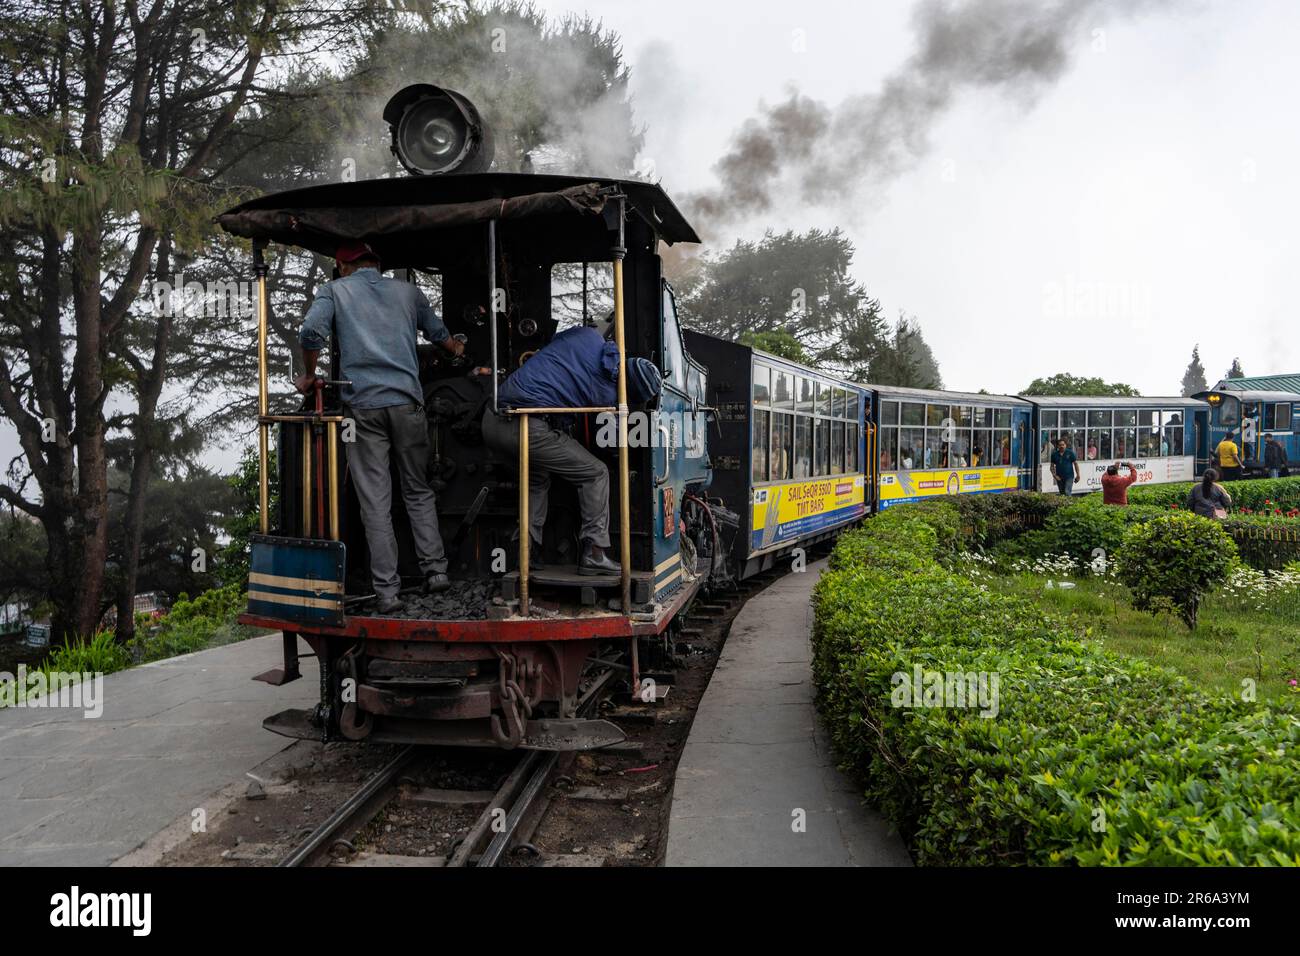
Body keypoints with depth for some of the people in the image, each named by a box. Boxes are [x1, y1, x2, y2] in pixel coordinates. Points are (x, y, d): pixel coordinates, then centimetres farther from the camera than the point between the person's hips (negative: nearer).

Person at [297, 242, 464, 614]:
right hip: (407, 402, 2)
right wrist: (455, 347, 52)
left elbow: (311, 332, -9)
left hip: (362, 406, -2)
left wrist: (309, 375, 7)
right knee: (419, 491, 15)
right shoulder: (407, 291, 16)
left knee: (375, 503, 0)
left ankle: (387, 591, 0)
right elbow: (438, 332, 30)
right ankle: (435, 570, 9)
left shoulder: (334, 290, 8)